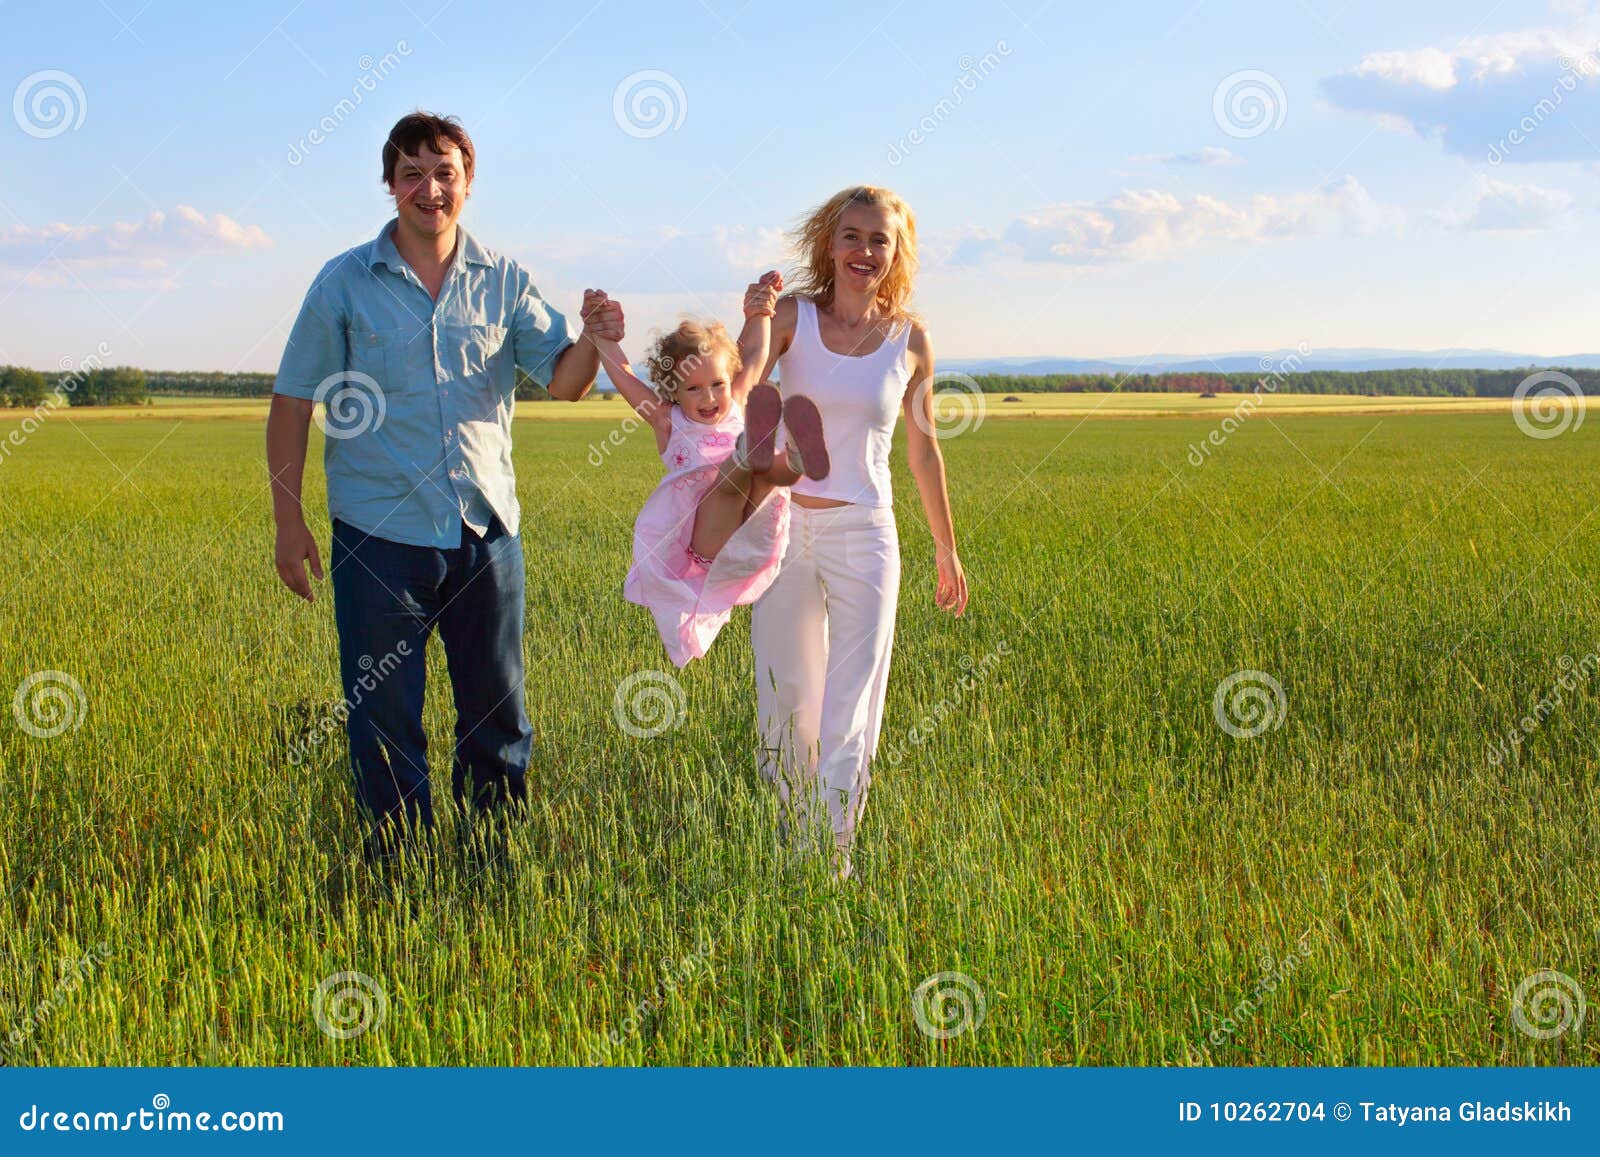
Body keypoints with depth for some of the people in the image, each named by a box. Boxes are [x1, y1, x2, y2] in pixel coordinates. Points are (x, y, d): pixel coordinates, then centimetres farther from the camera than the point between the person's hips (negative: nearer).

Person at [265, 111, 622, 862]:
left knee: (497, 713, 11)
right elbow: (292, 403, 1)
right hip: (379, 534, -2)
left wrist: (592, 343, -23)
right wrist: (288, 520, -4)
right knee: (384, 716, 5)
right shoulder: (344, 283, -1)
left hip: (485, 527, 2)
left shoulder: (503, 282, 4)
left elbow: (562, 380, 0)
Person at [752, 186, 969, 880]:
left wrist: (946, 551, 16)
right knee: (785, 696, 11)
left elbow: (923, 448, 11)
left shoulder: (909, 340, 2)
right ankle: (795, 833, 31)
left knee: (851, 707, -3)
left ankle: (836, 854, 5)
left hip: (863, 535, 0)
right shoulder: (793, 317, -2)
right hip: (783, 527, 0)